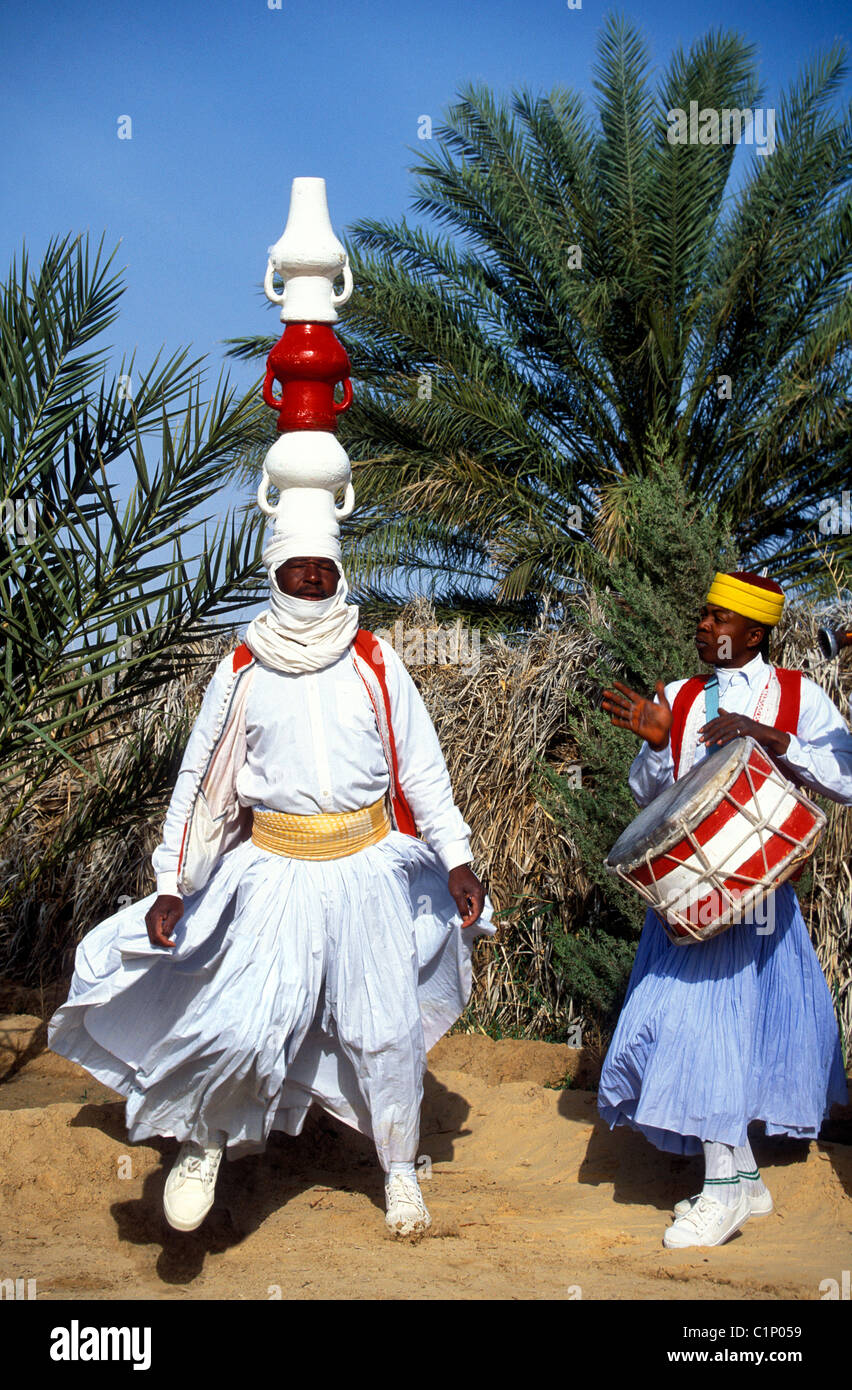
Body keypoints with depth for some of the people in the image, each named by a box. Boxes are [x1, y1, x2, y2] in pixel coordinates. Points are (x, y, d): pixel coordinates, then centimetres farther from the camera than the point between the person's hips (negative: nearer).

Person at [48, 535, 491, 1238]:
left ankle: (400, 1170, 26)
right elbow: (199, 778, 4)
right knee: (245, 1022, -13)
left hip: (368, 866, 1)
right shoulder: (242, 671, 2)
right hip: (278, 870, -1)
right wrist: (171, 885, -1)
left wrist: (457, 859, 0)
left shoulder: (374, 662, 3)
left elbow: (422, 766, 6)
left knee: (387, 1028, 5)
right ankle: (204, 1142, 15)